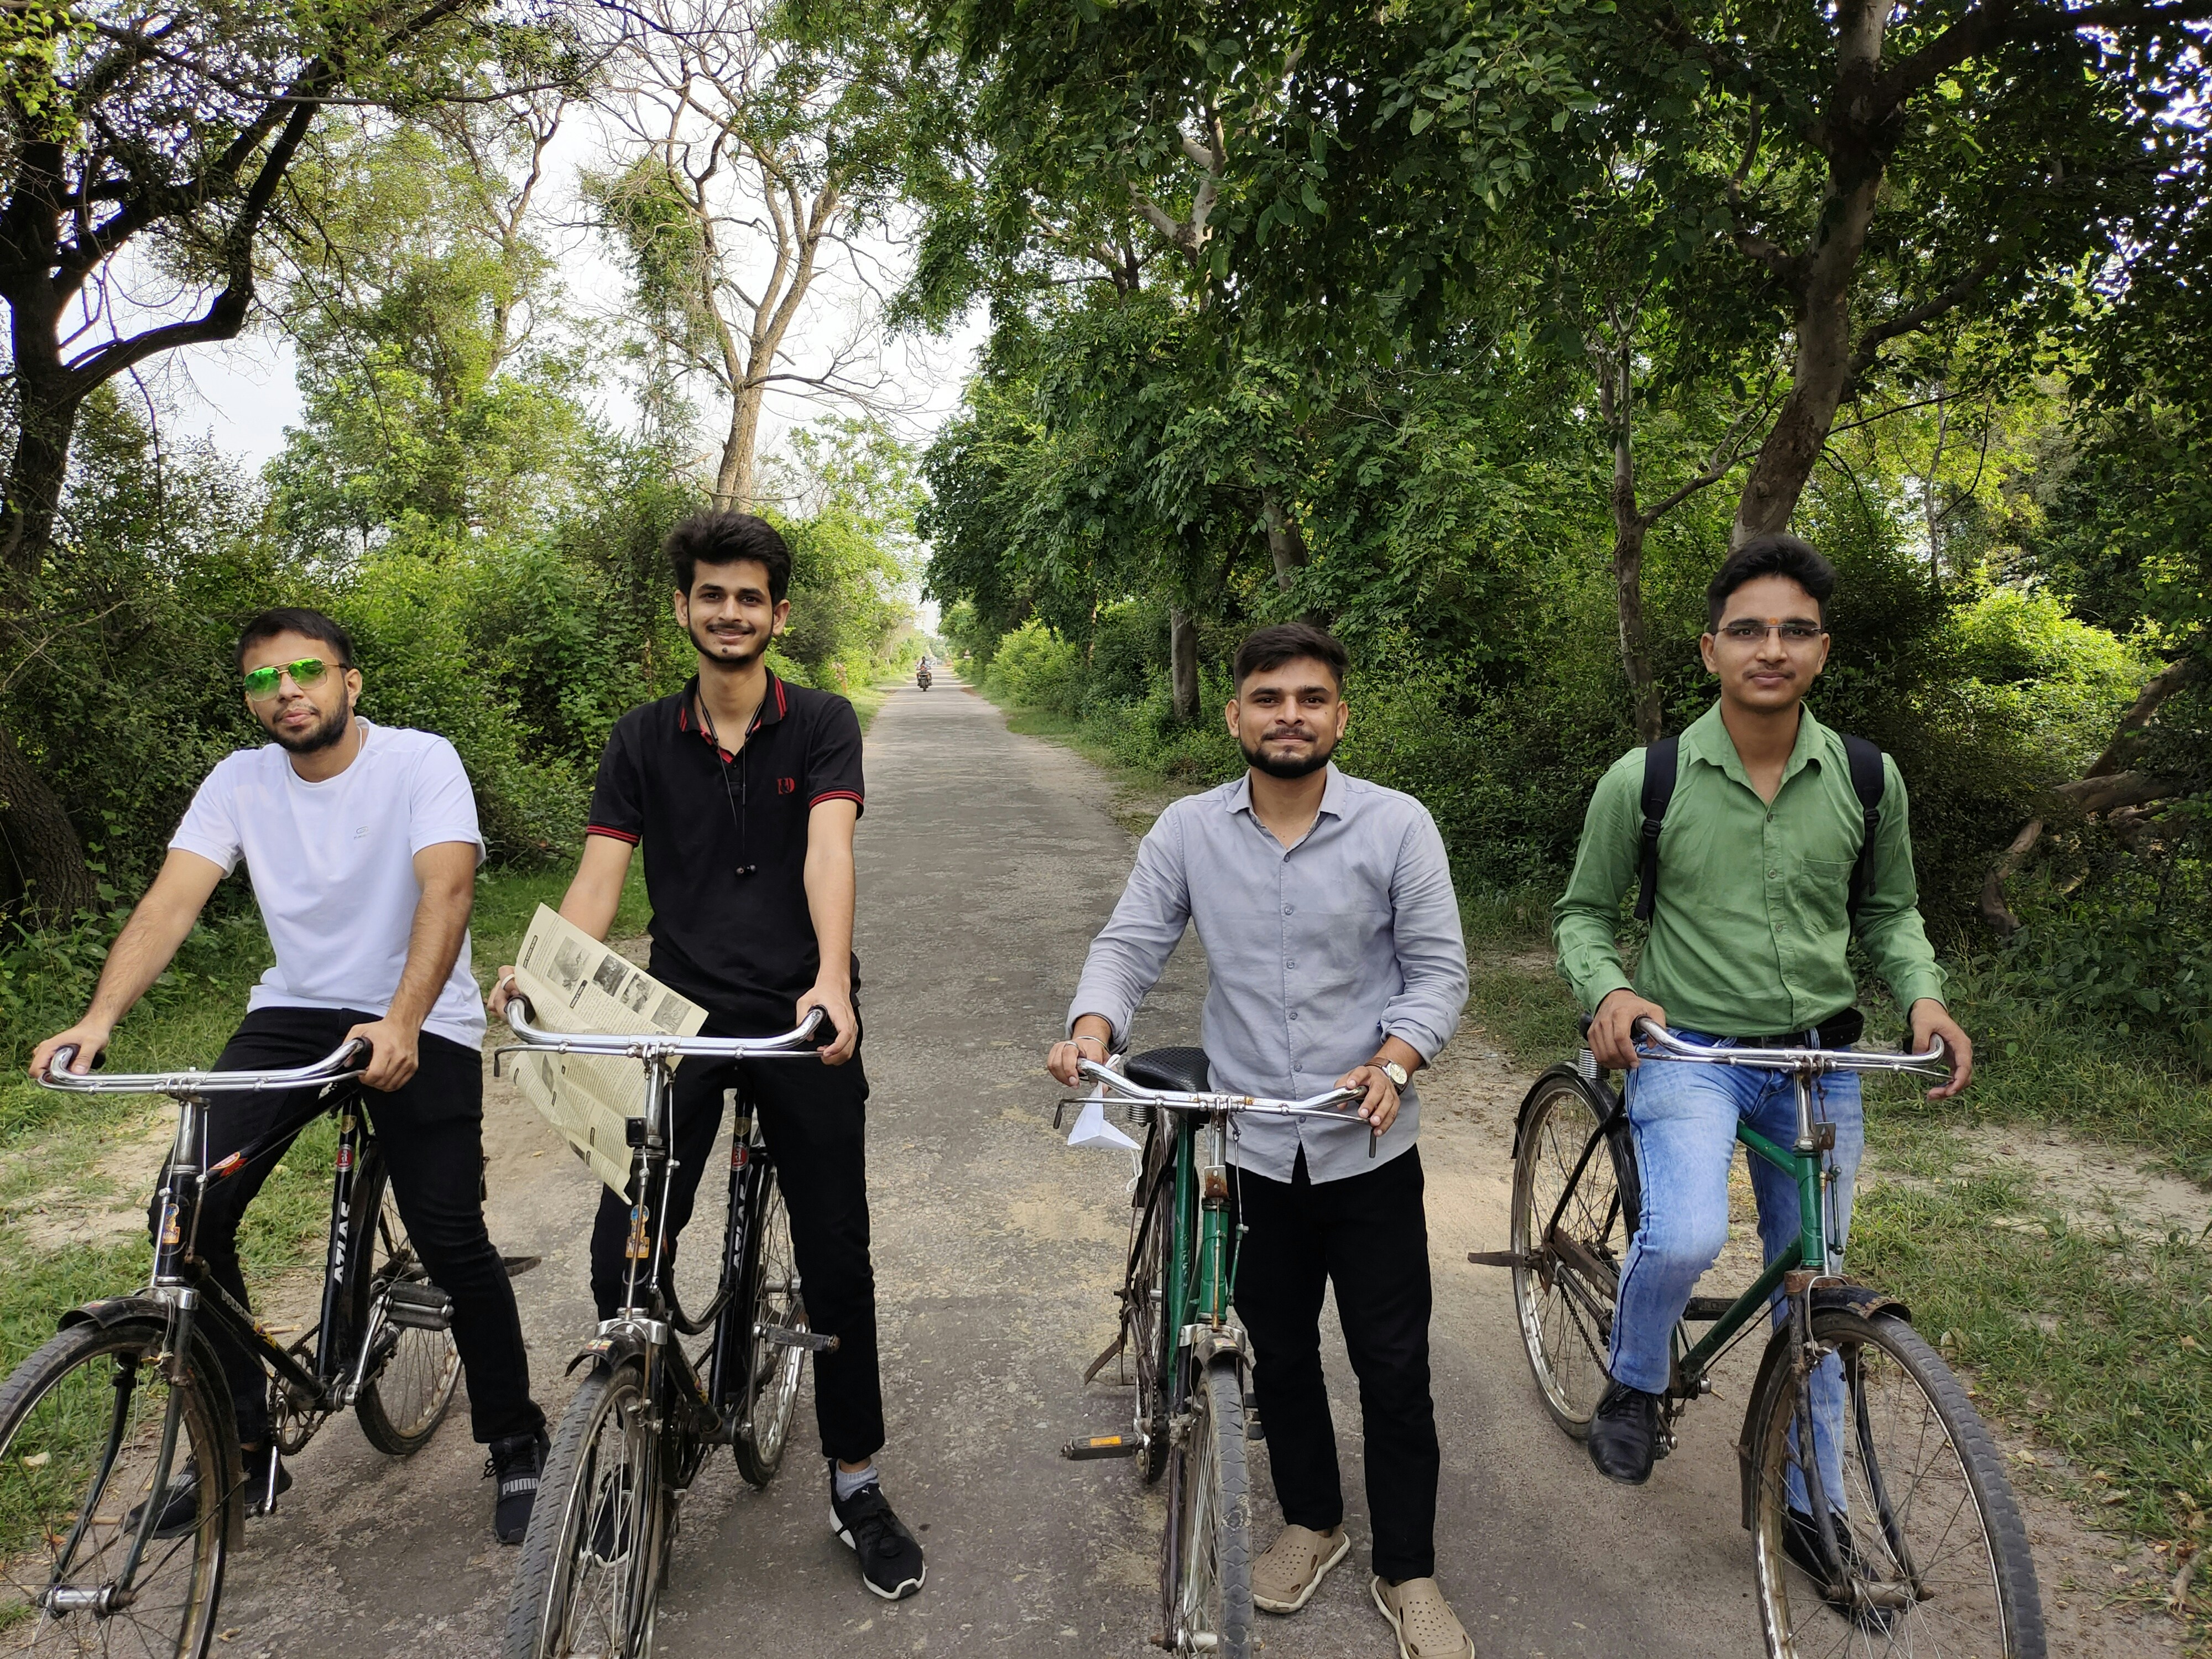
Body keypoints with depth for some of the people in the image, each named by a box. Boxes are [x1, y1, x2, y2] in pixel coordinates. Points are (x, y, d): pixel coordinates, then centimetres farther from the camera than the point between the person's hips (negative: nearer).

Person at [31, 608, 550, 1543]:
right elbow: (170, 902, -10)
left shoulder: (420, 761, -12)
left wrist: (402, 1024, -41)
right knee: (190, 1212, -10)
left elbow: (446, 888, -26)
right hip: (293, 1013, 5)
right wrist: (97, 1019, -27)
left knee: (451, 1242, -12)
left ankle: (515, 1442, 11)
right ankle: (241, 1445, 11)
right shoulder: (239, 782, 1)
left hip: (418, 1026, -4)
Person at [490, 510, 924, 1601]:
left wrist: (831, 980, -34)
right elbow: (599, 877, -3)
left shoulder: (822, 724, 0)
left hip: (803, 1024, -1)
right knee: (621, 1257, -4)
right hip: (680, 1018, 2)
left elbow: (827, 849, -17)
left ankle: (857, 1488, 23)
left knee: (837, 1265, 5)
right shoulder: (642, 742, 6)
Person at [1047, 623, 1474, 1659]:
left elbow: (1438, 968, -6)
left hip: (1370, 1150, -2)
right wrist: (1092, 1026, -22)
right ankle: (1311, 1522, 42)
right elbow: (1130, 943, -3)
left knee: (1393, 1370, 8)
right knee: (1279, 1356, 19)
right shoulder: (1188, 831, -3)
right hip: (1251, 1148, 2)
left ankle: (1407, 1573, 29)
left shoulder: (1398, 826, -9)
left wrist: (1394, 1063, -22)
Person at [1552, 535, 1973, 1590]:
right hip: (1689, 1051, -3)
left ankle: (1812, 1503, 36)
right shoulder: (1644, 780, -10)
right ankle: (1634, 1384, 4)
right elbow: (1583, 913, 1)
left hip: (1819, 1064, 3)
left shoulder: (1868, 779, -2)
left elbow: (1888, 911, 12)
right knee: (1686, 1237, -29)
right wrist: (1607, 991, -20)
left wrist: (1923, 993, -8)